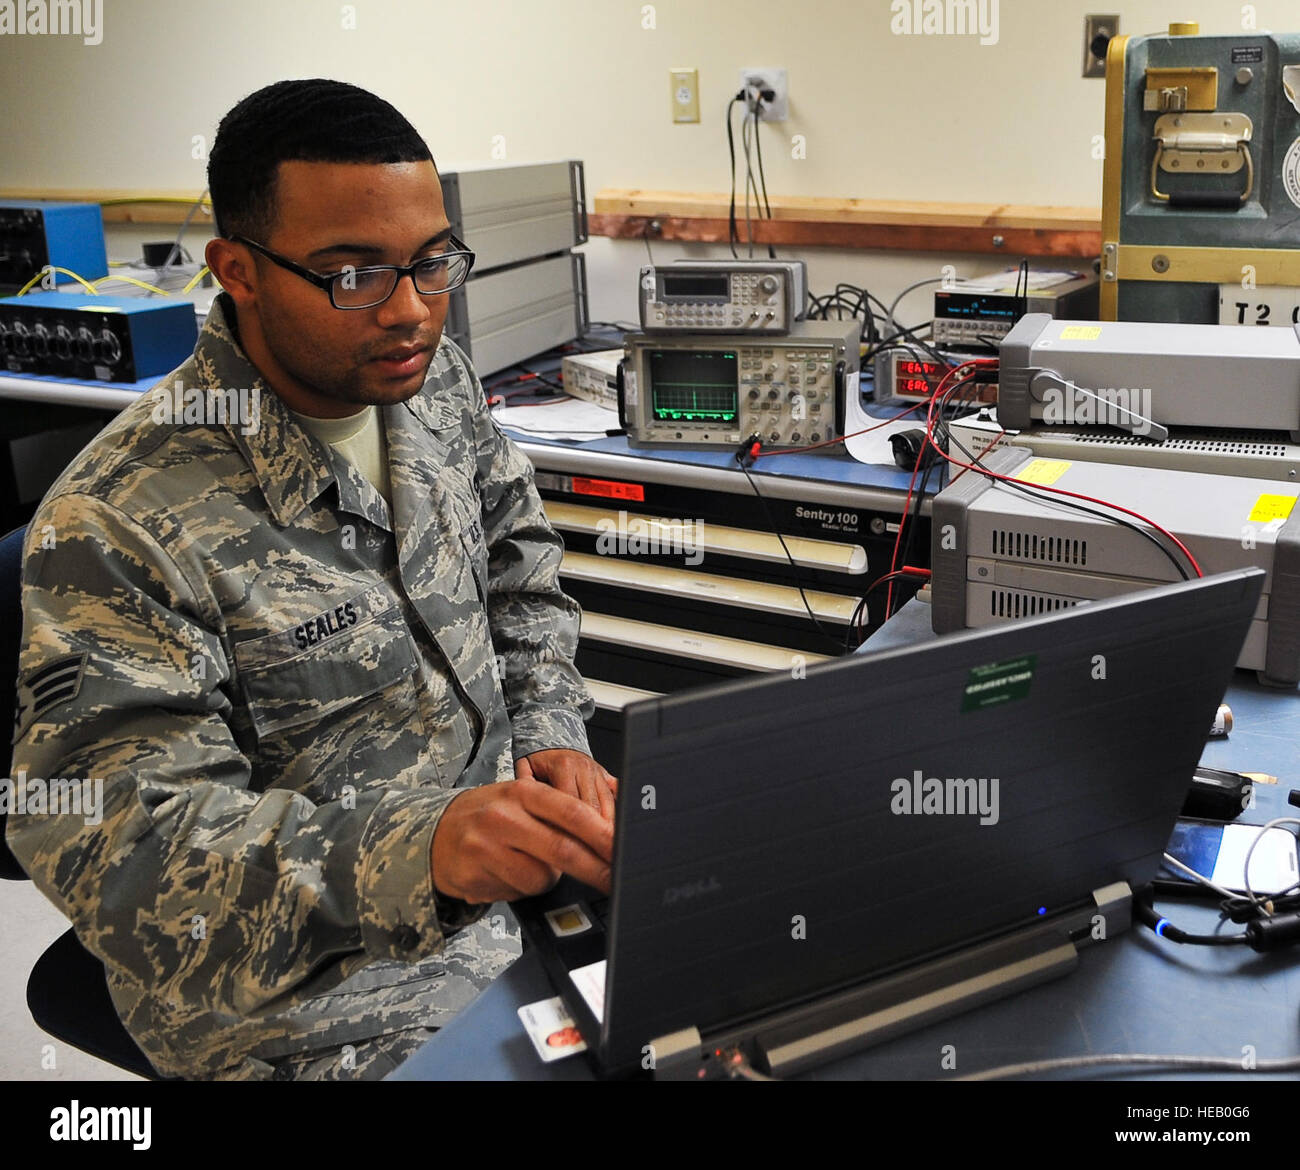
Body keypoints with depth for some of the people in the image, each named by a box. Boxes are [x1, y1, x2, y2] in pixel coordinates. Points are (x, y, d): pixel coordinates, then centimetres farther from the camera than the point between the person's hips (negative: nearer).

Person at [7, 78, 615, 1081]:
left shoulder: (437, 378, -1)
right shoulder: (119, 527, -24)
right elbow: (121, 840, -25)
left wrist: (549, 734, -4)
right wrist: (418, 853, -41)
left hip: (496, 825, 7)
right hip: (311, 980, -6)